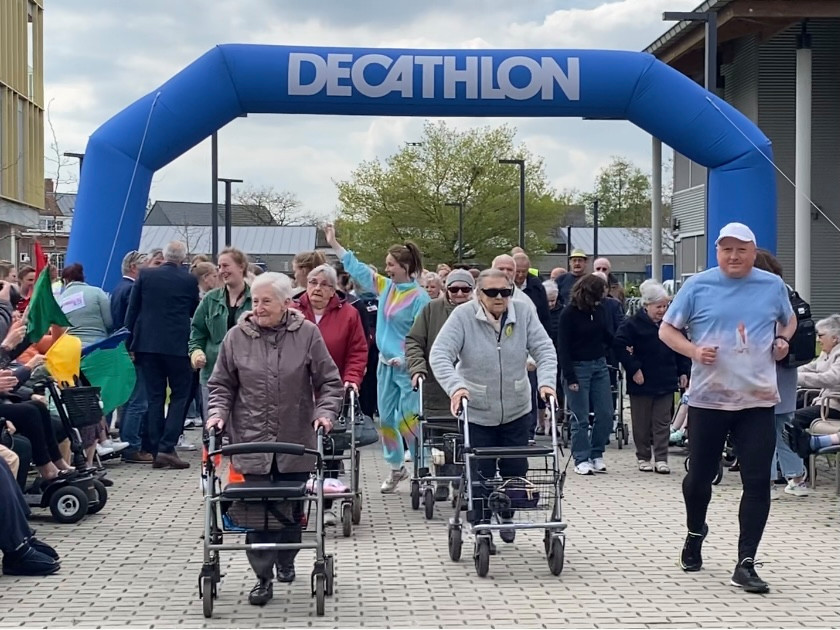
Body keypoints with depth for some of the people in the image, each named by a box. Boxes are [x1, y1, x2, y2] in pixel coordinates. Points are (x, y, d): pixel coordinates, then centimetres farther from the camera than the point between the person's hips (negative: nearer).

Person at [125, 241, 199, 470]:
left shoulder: (145, 275, 2)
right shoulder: (189, 280, -3)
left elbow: (132, 310, 3)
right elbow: (194, 312, 9)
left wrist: (130, 343, 8)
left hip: (148, 343, 3)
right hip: (177, 345, -3)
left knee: (154, 397, 8)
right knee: (180, 395, 6)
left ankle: (156, 451, 8)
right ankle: (167, 447, -6)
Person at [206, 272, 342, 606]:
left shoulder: (306, 334, -1)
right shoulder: (237, 337, 2)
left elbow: (330, 382, 3)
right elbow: (221, 384, 10)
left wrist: (325, 412, -12)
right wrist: (218, 412, -6)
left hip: (295, 442, 0)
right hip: (252, 441, 0)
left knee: (292, 508, 11)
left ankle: (286, 563, 33)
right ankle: (263, 577, 1)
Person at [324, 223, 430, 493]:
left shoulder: (419, 297, -13)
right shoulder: (385, 286, 8)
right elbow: (357, 268, 16)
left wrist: (407, 359, -24)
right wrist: (334, 243, 17)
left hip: (407, 368, -8)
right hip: (385, 364, 8)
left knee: (407, 420, -9)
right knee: (386, 418, 13)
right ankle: (396, 468, 27)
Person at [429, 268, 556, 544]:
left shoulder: (524, 313, -7)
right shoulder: (462, 316, -14)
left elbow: (544, 350, -7)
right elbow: (439, 354, -21)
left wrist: (546, 382, -25)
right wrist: (455, 386, -37)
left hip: (516, 411, 3)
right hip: (477, 413, -3)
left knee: (516, 469, 12)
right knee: (481, 473, 0)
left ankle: (507, 516, 38)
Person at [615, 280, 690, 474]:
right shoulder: (633, 324, -9)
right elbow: (620, 346, -13)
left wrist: (683, 372, 8)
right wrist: (633, 369, -15)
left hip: (666, 382, 3)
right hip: (642, 382, -3)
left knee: (662, 422, 3)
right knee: (642, 423, 6)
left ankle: (661, 459, 6)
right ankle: (643, 458, 16)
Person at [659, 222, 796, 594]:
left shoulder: (773, 286, 5)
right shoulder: (698, 286, -1)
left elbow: (789, 321, 23)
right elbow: (667, 330, 3)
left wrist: (783, 339, 1)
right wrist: (693, 351, -15)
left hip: (758, 401, 1)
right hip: (708, 399, -1)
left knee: (757, 482, -6)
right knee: (700, 476, 11)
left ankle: (746, 563, -2)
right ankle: (695, 533, 41)